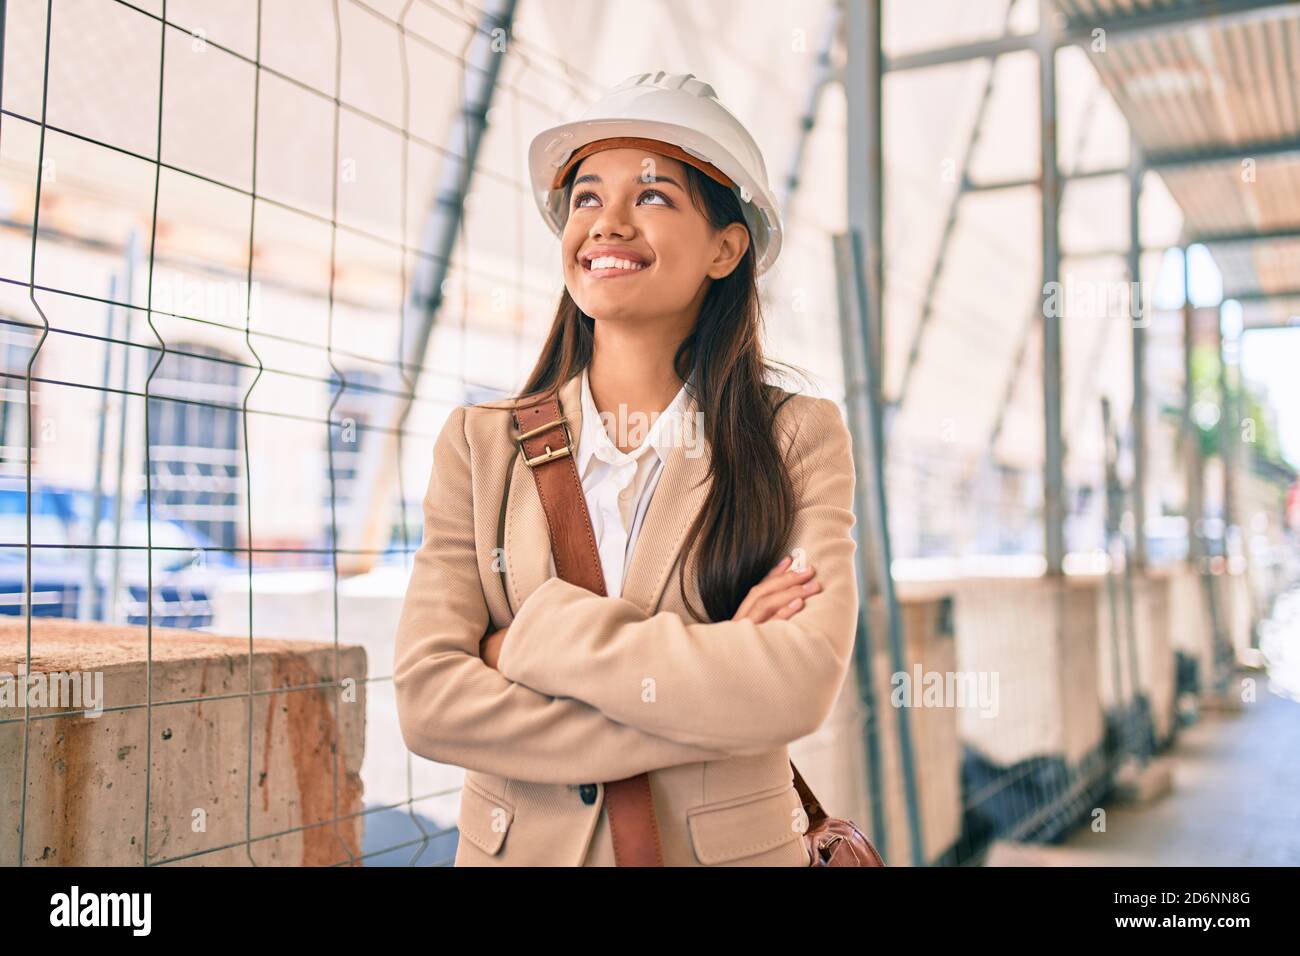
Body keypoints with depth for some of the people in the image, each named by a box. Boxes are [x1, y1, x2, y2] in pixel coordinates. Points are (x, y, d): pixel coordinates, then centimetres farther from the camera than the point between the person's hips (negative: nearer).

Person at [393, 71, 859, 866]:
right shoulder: (480, 444, -4)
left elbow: (802, 681, -21)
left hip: (729, 846, -1)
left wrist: (536, 637, -17)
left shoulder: (798, 438, -8)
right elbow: (428, 698, -14)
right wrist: (707, 674, -20)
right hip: (523, 845, 2)